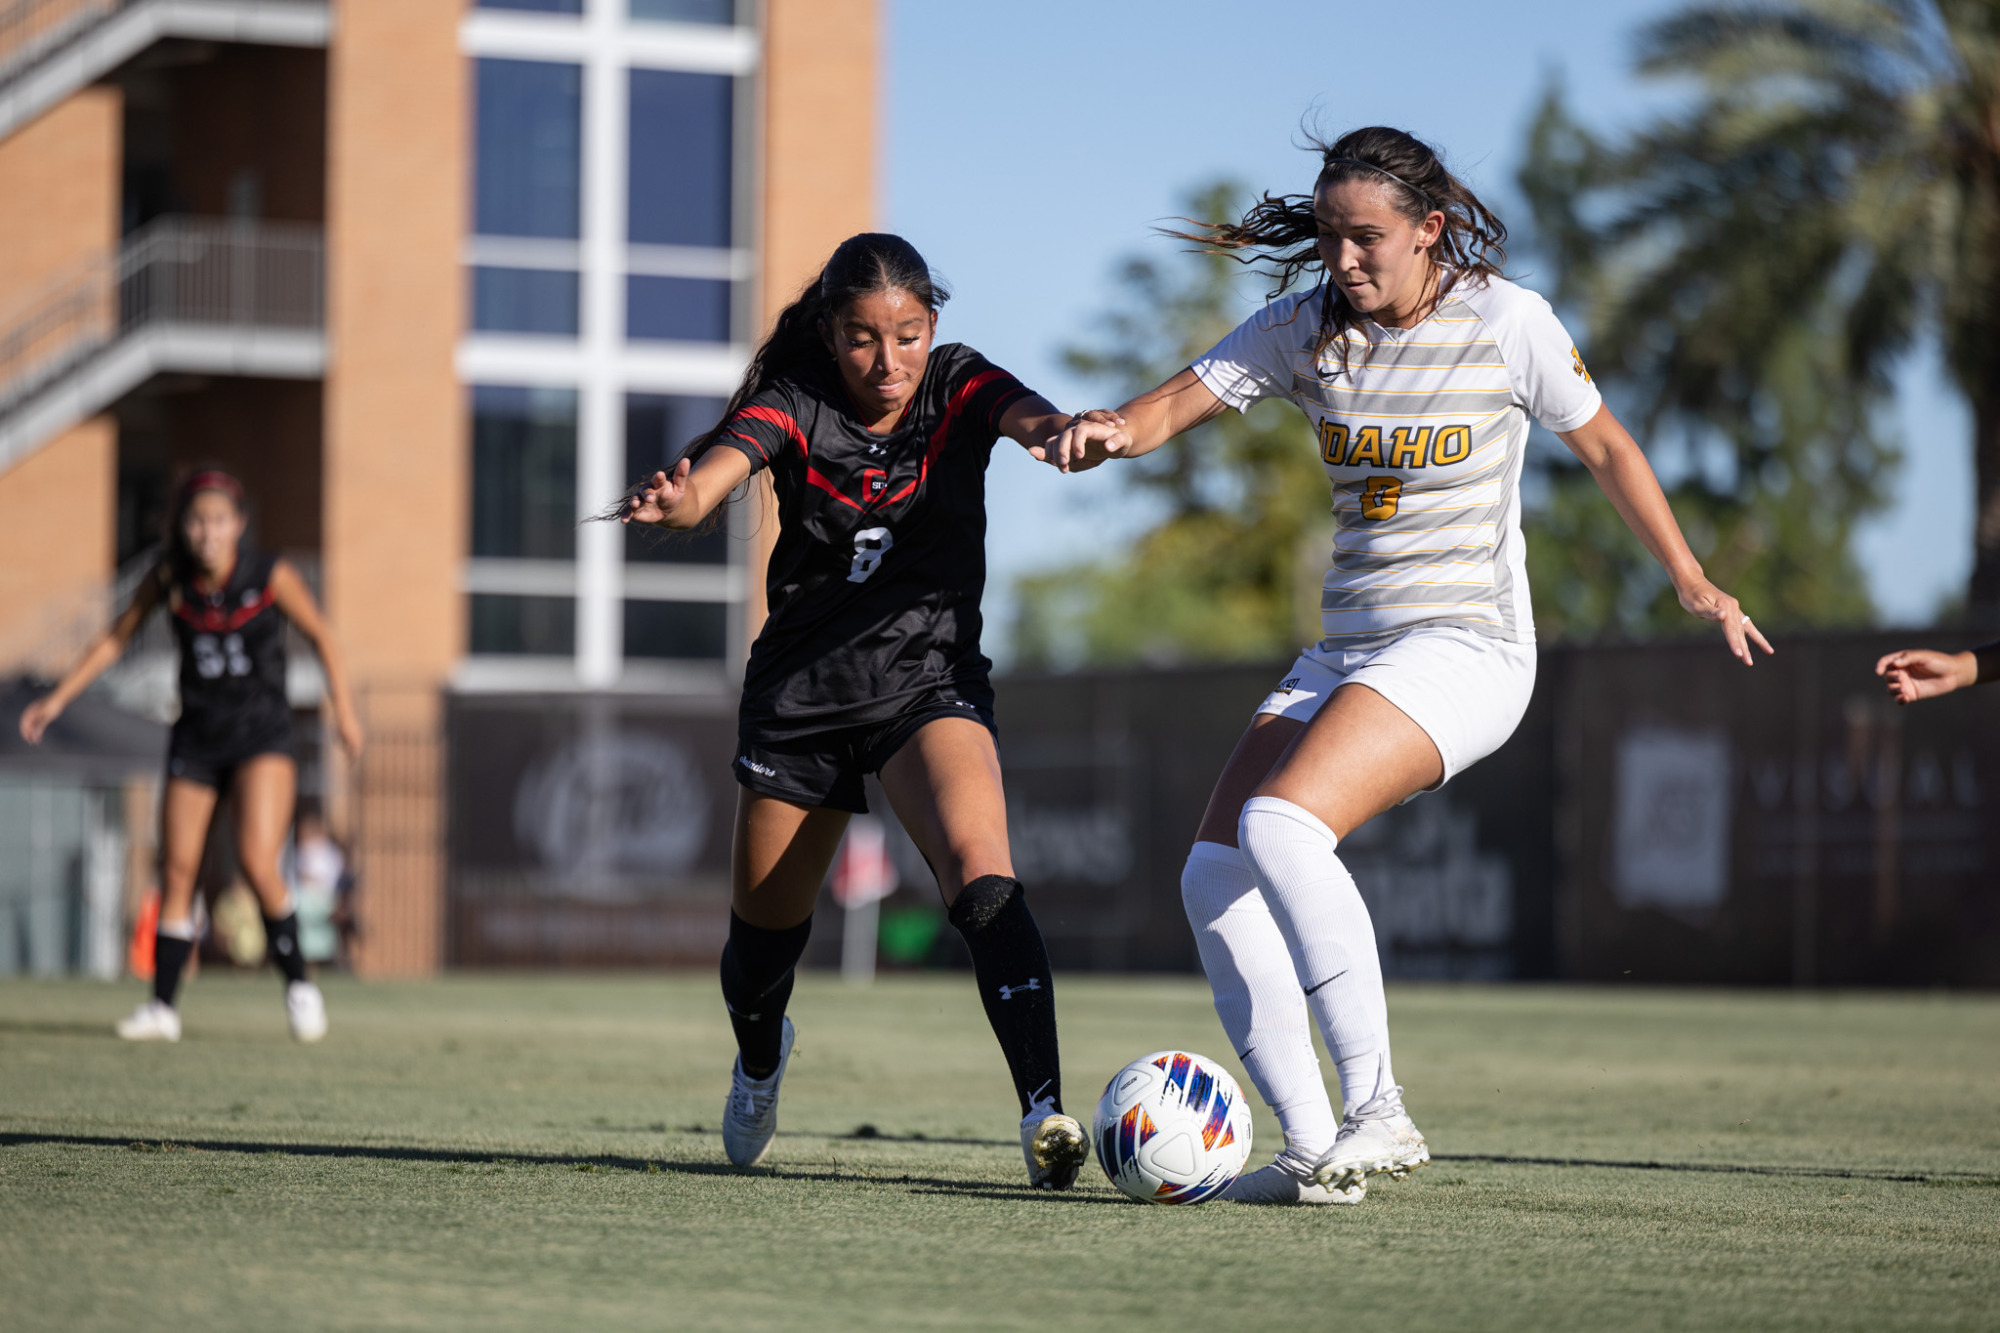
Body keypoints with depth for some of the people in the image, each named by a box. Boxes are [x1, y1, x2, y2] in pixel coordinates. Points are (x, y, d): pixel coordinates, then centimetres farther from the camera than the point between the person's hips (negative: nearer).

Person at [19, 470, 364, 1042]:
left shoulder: (272, 576, -14)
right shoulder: (168, 578, -6)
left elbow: (319, 635, 0)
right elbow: (116, 638, 6)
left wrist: (343, 709, -4)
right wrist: (57, 699, 3)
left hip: (261, 736, -3)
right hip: (197, 737, 3)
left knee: (257, 864, -20)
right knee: (176, 872, 2)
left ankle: (298, 983, -1)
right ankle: (162, 1007, 12)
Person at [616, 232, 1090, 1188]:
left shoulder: (957, 387, -8)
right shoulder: (795, 402, -10)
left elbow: (1027, 416, -30)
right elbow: (712, 475, -29)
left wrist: (1053, 432, -55)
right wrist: (674, 500, -54)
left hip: (931, 679, -1)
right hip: (802, 687, 2)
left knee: (980, 874, -28)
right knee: (765, 923, 13)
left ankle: (1044, 1110, -36)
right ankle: (760, 1059, 48)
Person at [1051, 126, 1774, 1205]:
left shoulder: (1507, 323, -7)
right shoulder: (1305, 327, 4)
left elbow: (1605, 446, 7)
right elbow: (1178, 402, -3)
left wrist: (1693, 585, 14)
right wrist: (1113, 429, -27)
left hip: (1466, 644, -7)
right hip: (1346, 652, 7)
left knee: (1281, 822, -28)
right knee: (1214, 880, -7)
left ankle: (1377, 1114, -25)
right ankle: (1311, 1148, -4)